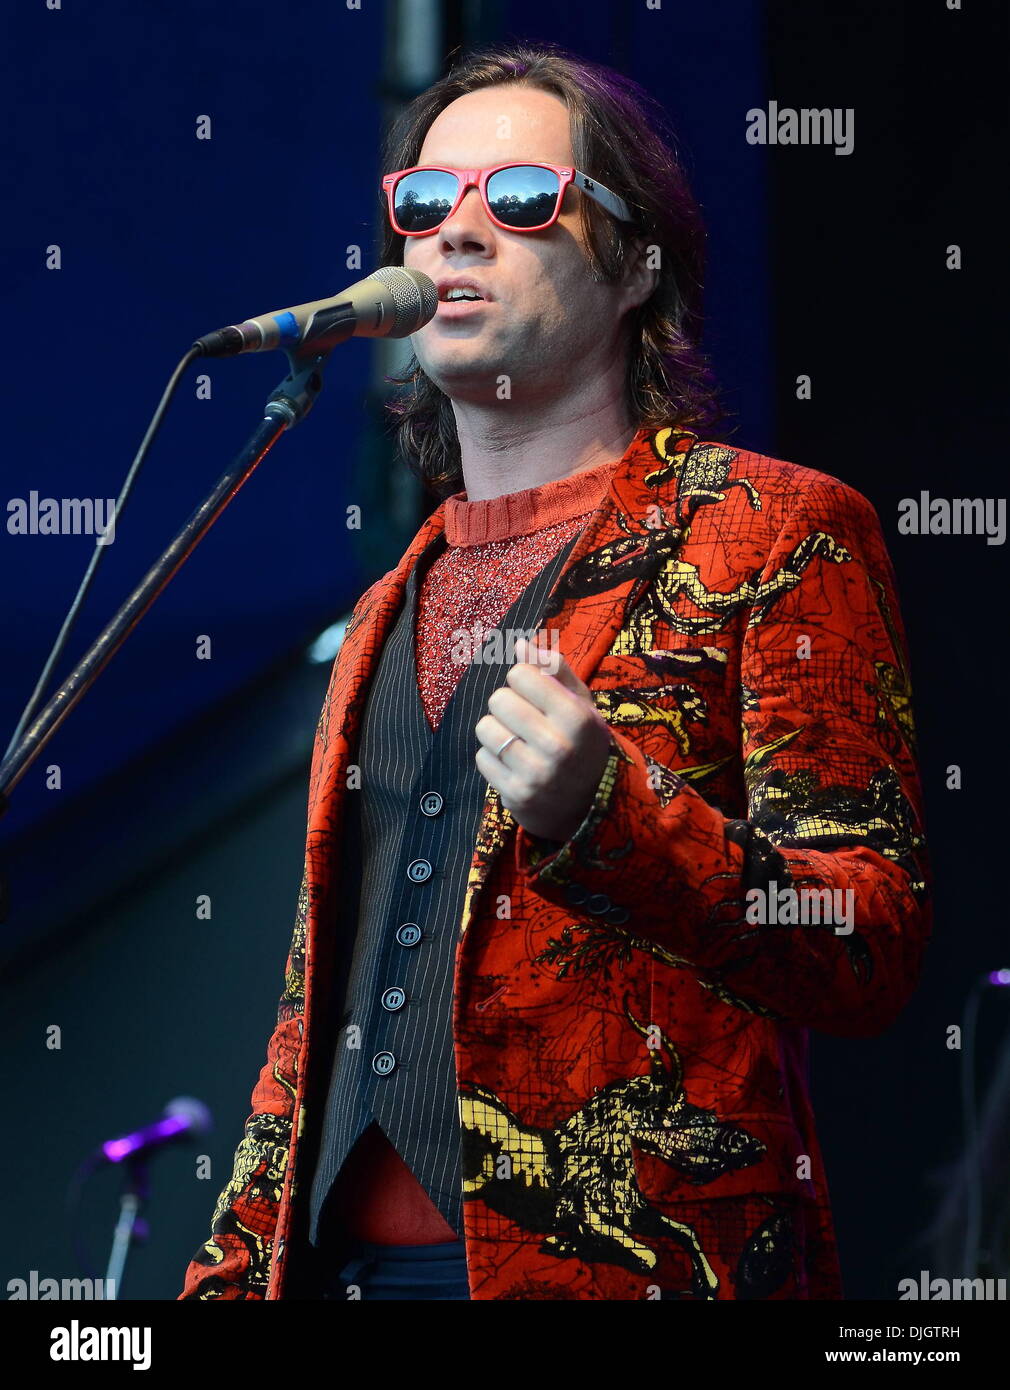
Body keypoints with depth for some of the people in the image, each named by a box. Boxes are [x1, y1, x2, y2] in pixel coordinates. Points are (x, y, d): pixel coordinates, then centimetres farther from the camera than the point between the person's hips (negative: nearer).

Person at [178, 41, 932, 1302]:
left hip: (632, 1256, -6)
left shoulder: (777, 533, -1)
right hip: (347, 1254, 6)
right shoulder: (398, 604, 19)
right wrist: (232, 1272, 12)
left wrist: (601, 809, -21)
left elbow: (876, 953, -8)